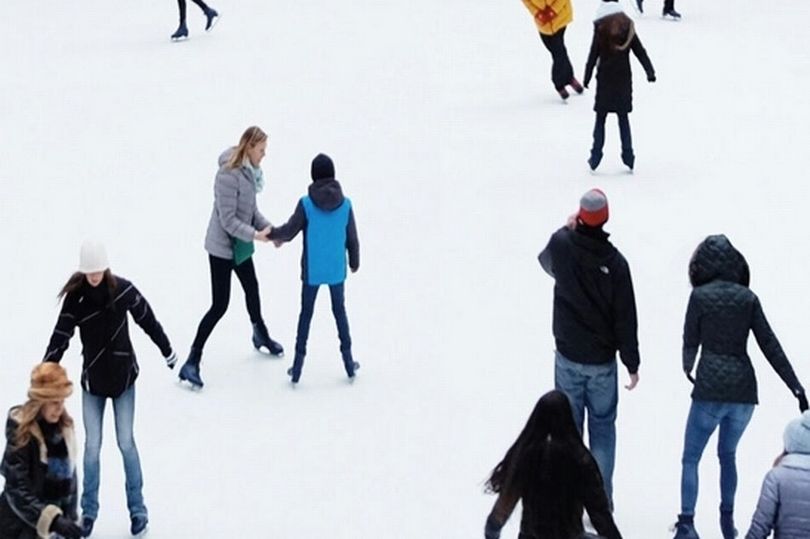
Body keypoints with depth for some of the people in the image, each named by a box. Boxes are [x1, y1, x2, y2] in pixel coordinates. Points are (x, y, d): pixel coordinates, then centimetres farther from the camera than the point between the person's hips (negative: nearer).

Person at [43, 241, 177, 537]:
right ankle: (89, 510, 18)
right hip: (92, 378, 1)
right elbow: (60, 337, -12)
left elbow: (147, 320, 0)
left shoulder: (123, 290, -13)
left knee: (126, 442, 4)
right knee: (92, 445, 4)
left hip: (123, 375, 0)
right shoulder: (75, 297, -13)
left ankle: (137, 507, 15)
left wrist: (167, 351, 10)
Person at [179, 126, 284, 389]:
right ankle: (191, 363, -2)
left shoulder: (250, 170, 0)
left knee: (252, 289, 26)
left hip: (240, 245, 9)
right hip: (223, 246, -9)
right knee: (220, 305, -7)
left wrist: (268, 227, -3)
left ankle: (261, 336, 52)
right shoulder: (229, 175, -26)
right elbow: (228, 220, -26)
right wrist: (255, 234, -30)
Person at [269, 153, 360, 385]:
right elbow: (352, 238, 0)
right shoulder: (345, 204, -9)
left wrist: (273, 234, 14)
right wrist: (355, 262, 17)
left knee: (306, 314, 11)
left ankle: (298, 365, 14)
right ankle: (348, 361, 23)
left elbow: (289, 231, -8)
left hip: (312, 270, -1)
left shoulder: (306, 204, -16)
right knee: (339, 311, 17)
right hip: (337, 270, 1)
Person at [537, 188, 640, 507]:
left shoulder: (561, 245, -14)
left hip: (568, 357, 1)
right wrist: (632, 363, 0)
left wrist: (568, 229, 19)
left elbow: (547, 262, 13)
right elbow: (626, 317, -10)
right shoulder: (615, 262, -17)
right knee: (603, 427, 12)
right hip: (603, 360, -1)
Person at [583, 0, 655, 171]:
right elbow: (640, 52, 3)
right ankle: (628, 156, 8)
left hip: (605, 79, -3)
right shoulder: (628, 27, 0)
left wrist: (587, 77, -1)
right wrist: (650, 72, 6)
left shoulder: (601, 29, -9)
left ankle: (596, 156, 2)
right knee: (623, 118, 11)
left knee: (600, 118, 5)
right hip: (624, 79, 3)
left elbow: (593, 55, -8)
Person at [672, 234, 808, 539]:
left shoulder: (700, 296, -4)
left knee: (691, 458, 7)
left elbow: (691, 341, 4)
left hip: (710, 388, -3)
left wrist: (687, 368, 26)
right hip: (744, 388, 4)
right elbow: (770, 346, 2)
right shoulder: (748, 298, 3)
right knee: (728, 455, 23)